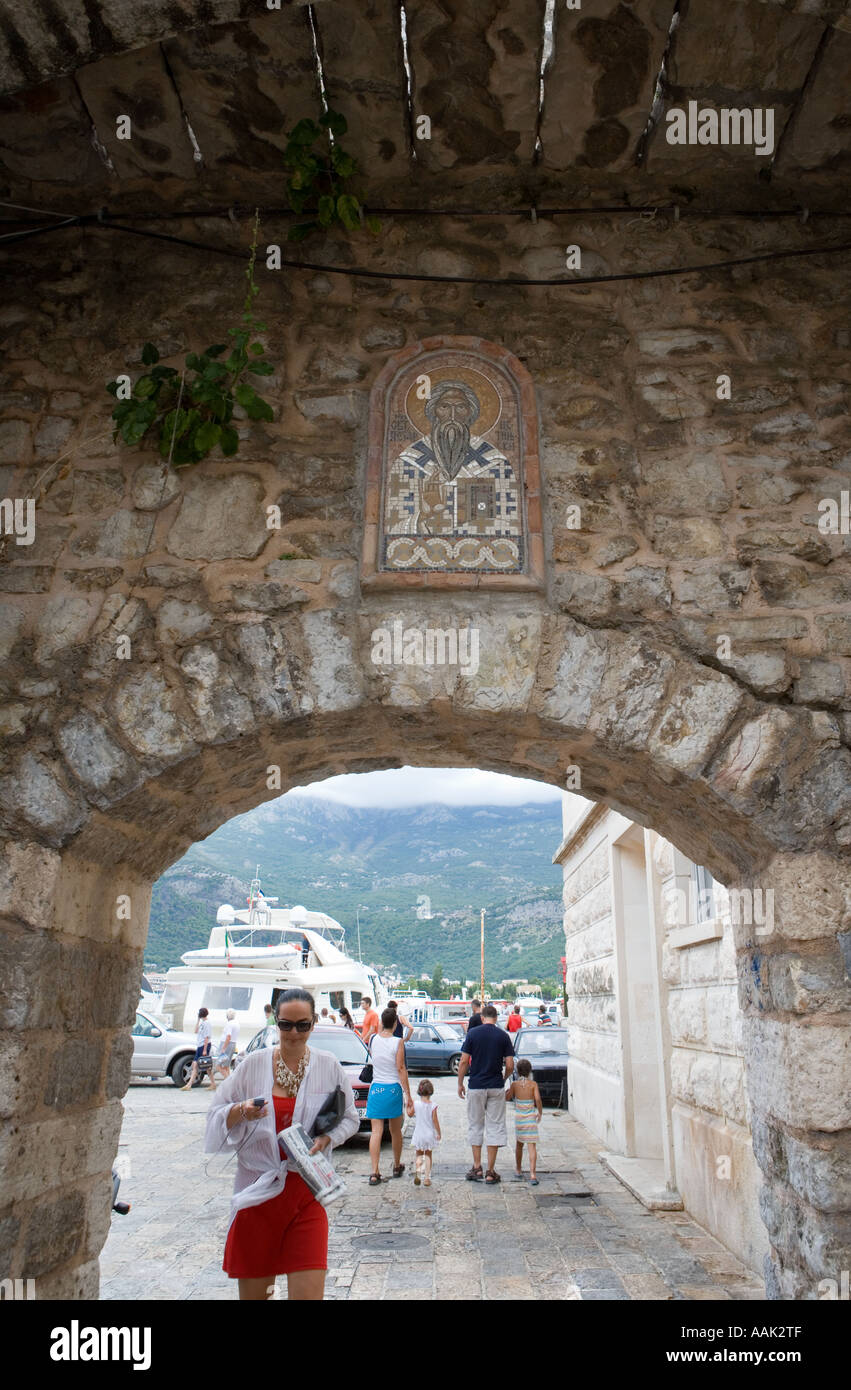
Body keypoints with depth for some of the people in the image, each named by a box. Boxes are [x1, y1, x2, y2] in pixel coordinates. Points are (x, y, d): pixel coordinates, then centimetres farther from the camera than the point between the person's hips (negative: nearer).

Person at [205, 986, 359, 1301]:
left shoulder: (328, 1066, 1)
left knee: (308, 1292, -6)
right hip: (258, 1191, 0)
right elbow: (216, 1113, 3)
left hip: (306, 1191, 0)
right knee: (253, 1292, 10)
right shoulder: (255, 1064, 0)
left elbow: (350, 1119, 9)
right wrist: (242, 1111, -16)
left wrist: (325, 1140, -8)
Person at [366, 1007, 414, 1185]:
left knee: (376, 1132, 0)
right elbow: (401, 1069, -11)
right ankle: (397, 1167, 32)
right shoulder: (398, 1042, -10)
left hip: (376, 1088, 1)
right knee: (396, 1131, 16)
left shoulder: (373, 1039, -2)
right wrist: (408, 1096, -7)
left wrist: (380, 1029, 23)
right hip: (394, 1088, -1)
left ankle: (374, 1172, -9)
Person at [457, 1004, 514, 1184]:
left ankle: (477, 1168, 13)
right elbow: (510, 1065, -3)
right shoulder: (503, 1036, -2)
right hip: (496, 1087, 0)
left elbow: (464, 1062, -5)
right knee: (495, 1127, 6)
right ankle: (490, 1172, 5)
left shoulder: (473, 1034, -3)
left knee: (475, 1125, 12)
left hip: (476, 1086, 0)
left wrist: (460, 1083, 6)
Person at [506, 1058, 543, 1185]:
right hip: (531, 1117, -2)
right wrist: (540, 1112, -1)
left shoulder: (514, 1084, -3)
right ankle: (532, 1174, -15)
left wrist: (509, 1089, 15)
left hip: (518, 1117, 2)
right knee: (532, 1145, -4)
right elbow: (537, 1099, -15)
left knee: (518, 1144, 20)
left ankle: (518, 1171, 31)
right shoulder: (533, 1084, -5)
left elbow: (507, 1097, -3)